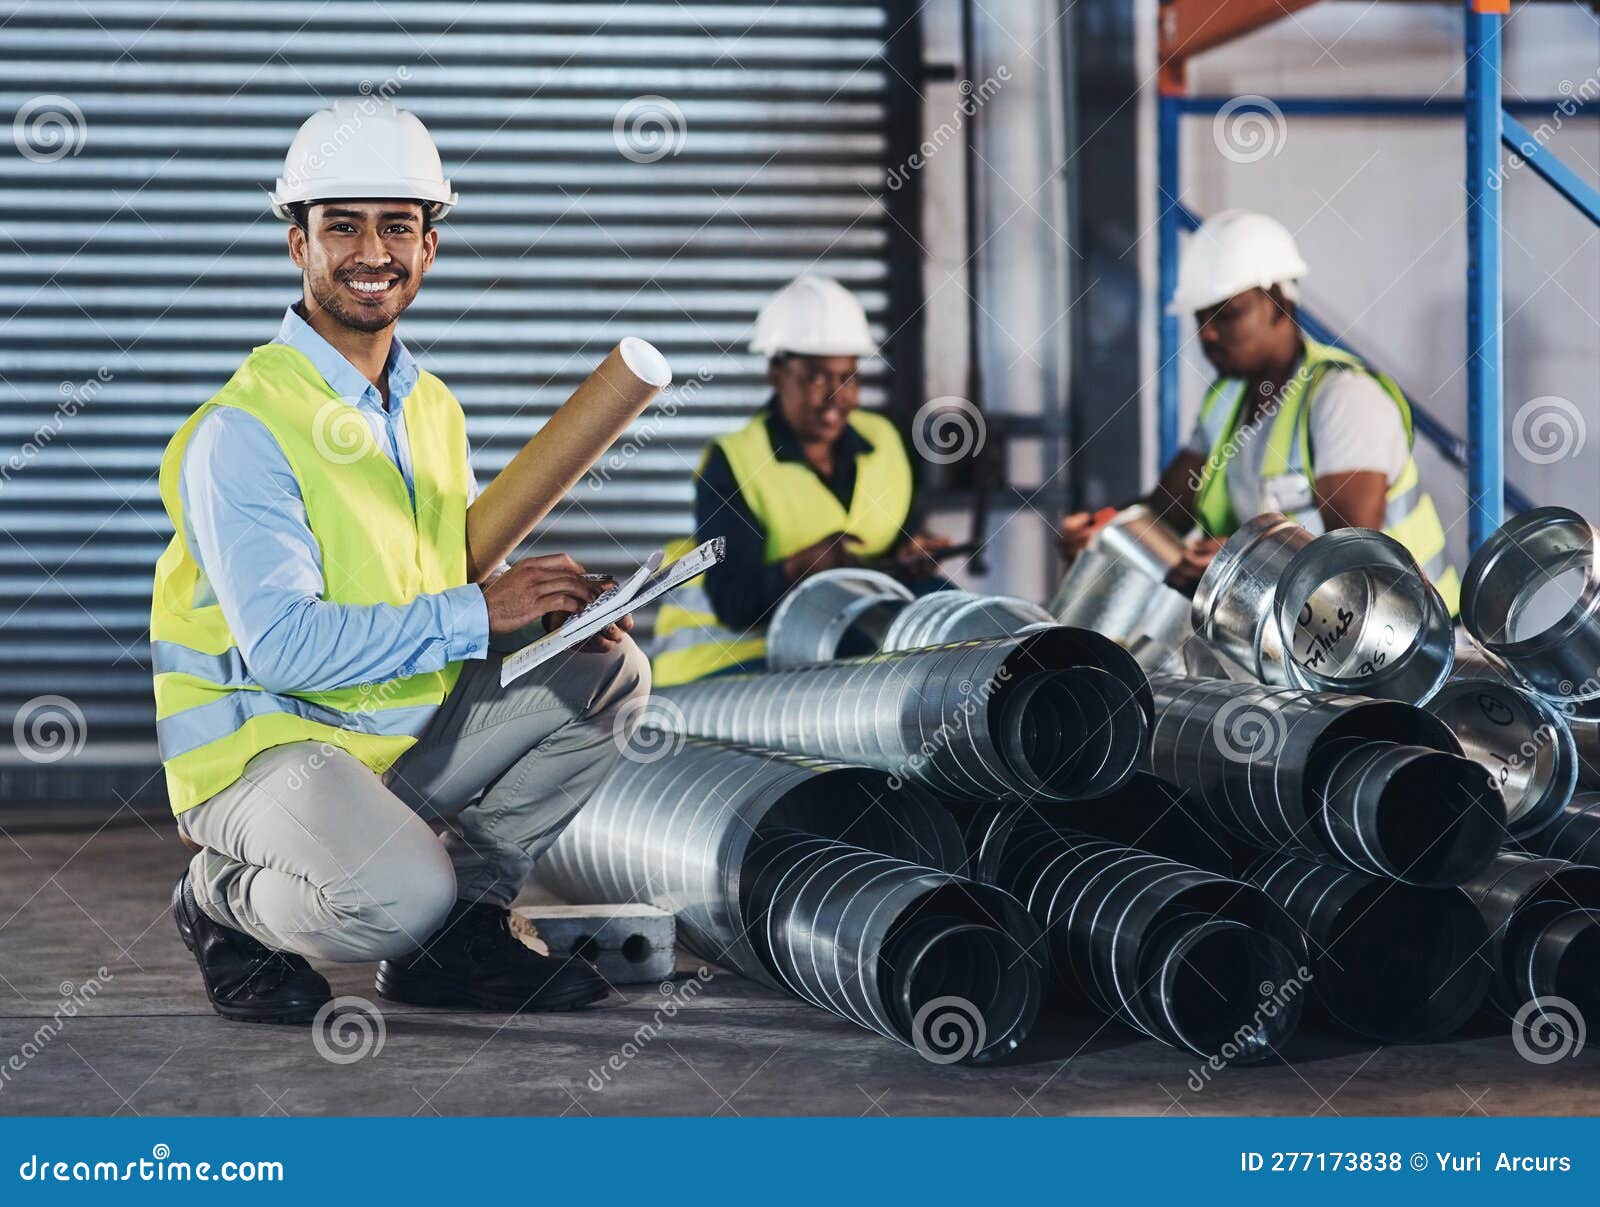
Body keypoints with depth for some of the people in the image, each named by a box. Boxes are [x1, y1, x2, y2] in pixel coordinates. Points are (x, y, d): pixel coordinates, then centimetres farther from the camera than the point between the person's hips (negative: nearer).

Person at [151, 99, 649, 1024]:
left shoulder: (432, 409, 12)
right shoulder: (241, 432, -16)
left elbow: (459, 580, 13)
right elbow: (282, 644, -25)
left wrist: (557, 610, -11)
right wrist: (480, 612, -26)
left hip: (411, 737, 8)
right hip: (264, 743, -8)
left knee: (606, 671, -6)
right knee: (401, 898, -34)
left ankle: (462, 924, 3)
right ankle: (228, 898, 0)